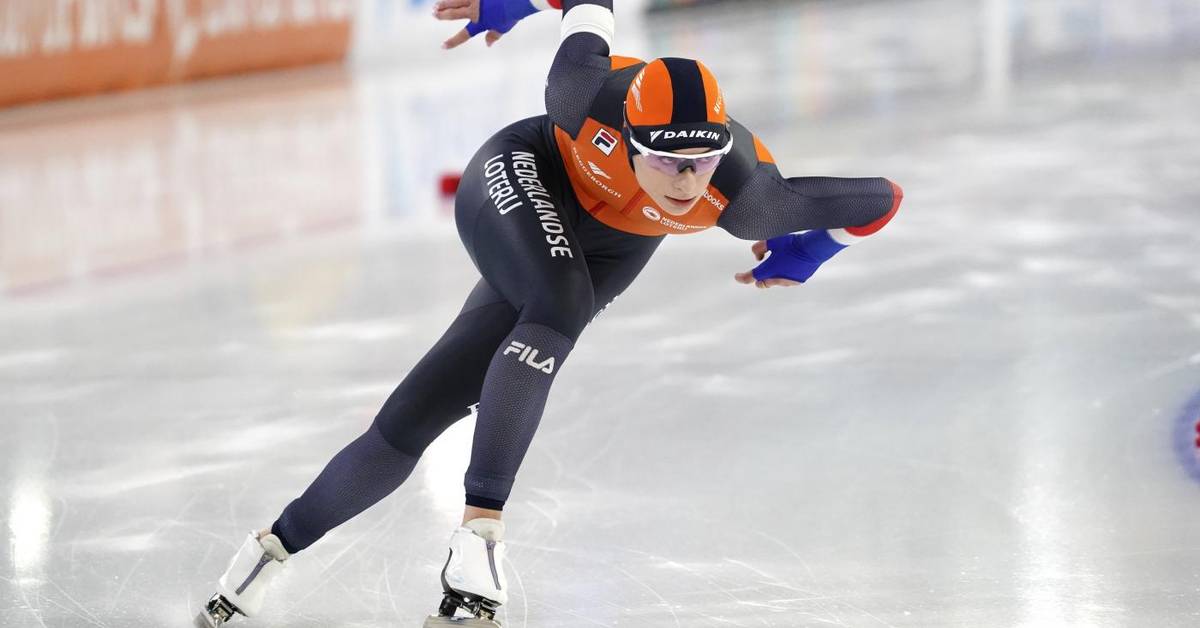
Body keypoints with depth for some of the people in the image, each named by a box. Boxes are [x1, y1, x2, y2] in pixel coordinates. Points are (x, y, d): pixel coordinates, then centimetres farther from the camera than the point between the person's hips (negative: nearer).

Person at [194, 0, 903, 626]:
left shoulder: (742, 197, -36)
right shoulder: (591, 98, -38)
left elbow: (883, 199, -23)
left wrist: (809, 252, -8)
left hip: (606, 253, 3)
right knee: (562, 310, -37)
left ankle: (280, 542, 16)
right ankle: (481, 529, -34)